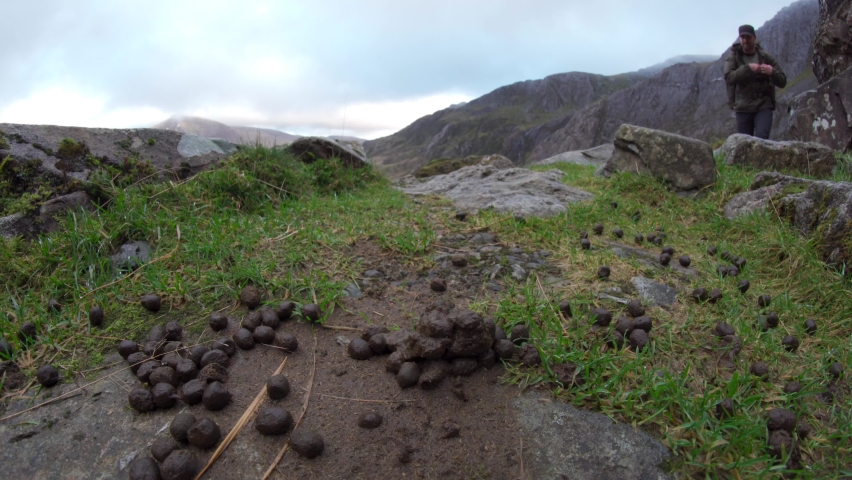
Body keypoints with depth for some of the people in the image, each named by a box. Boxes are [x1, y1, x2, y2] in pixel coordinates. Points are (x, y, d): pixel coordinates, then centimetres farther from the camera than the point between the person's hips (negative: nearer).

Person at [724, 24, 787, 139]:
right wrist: (748, 68, -26)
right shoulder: (733, 58, 4)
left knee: (761, 138, -21)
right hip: (743, 108, 1)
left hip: (763, 106, -1)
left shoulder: (765, 57, 5)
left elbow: (782, 81, 2)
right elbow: (729, 78, -15)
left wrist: (772, 72, -19)